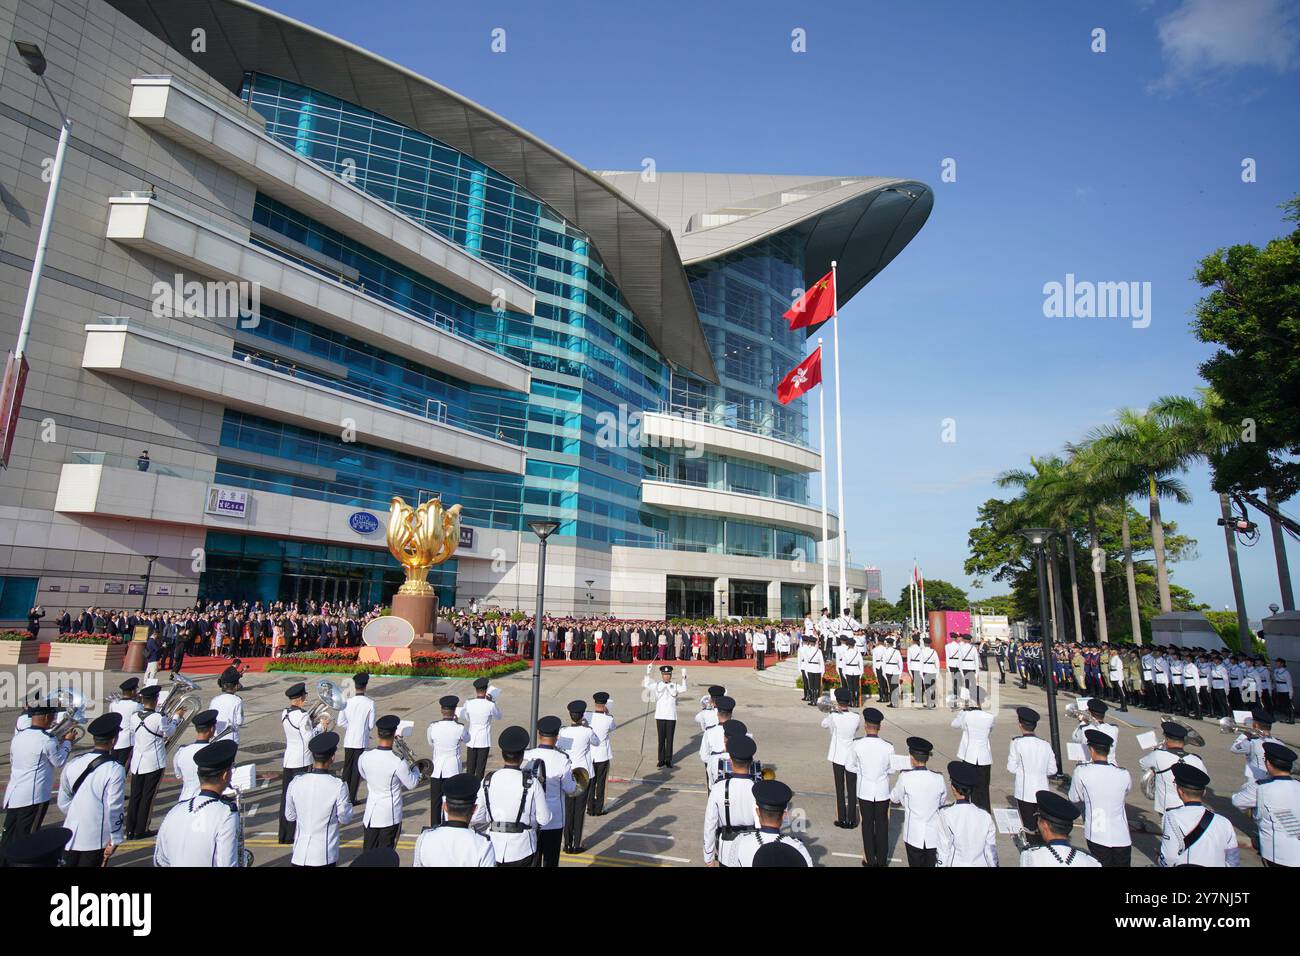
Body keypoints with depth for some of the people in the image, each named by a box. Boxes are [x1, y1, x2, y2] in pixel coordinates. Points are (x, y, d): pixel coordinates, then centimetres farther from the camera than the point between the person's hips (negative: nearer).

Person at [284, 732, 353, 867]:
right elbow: (345, 819, -7)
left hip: (300, 853, 2)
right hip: (326, 856, -2)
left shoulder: (295, 783, -11)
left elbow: (290, 817, 4)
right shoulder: (338, 787, -20)